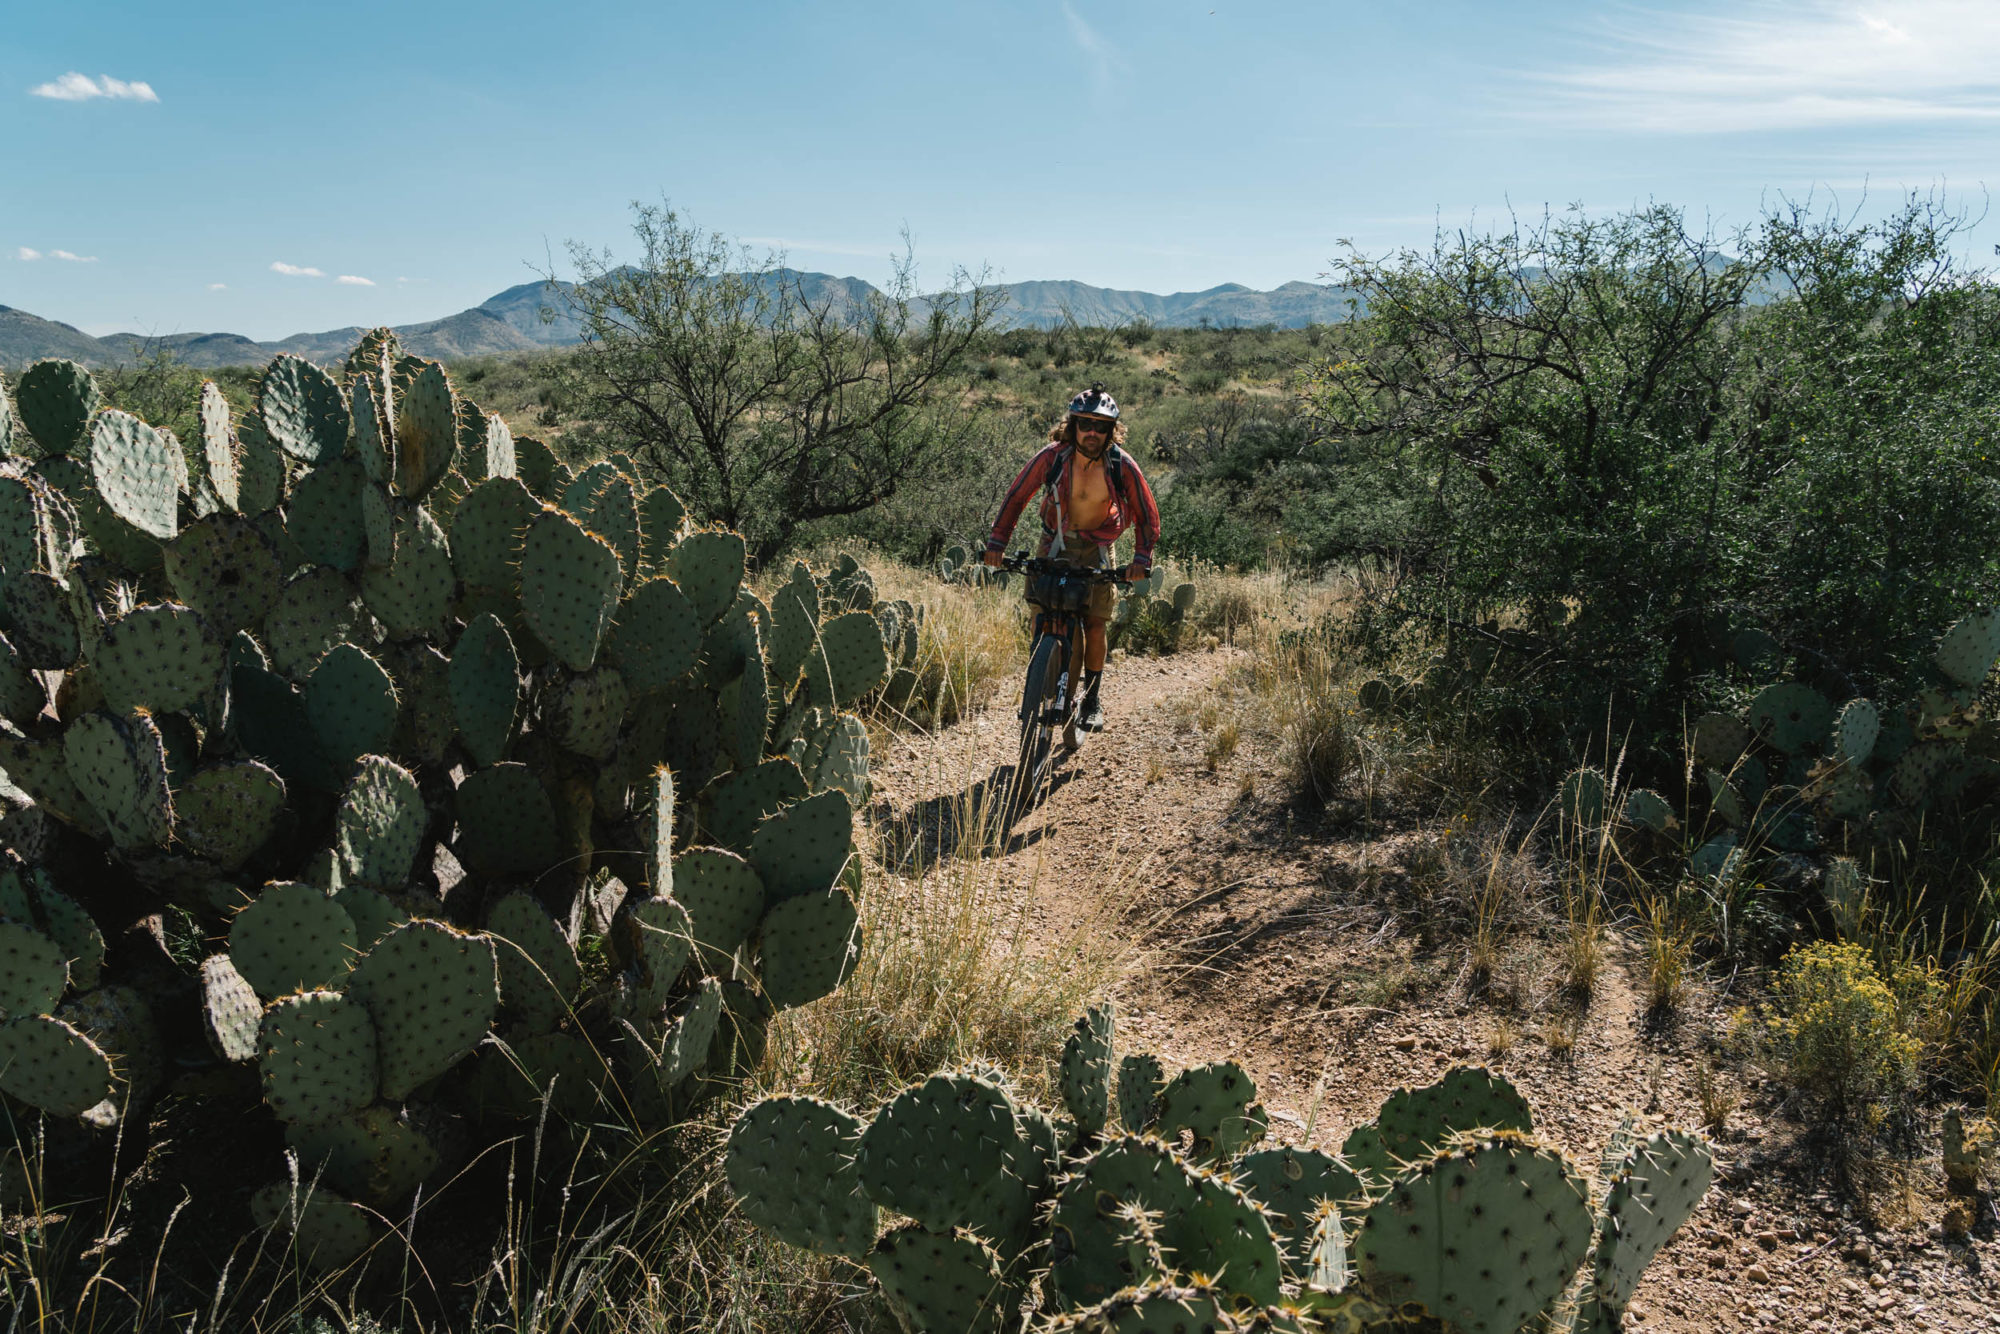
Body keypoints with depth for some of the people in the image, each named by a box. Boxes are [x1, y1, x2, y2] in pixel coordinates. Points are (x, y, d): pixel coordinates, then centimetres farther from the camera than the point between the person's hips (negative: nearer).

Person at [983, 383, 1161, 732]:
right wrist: (997, 542, -15)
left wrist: (1141, 558, -23)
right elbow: (1017, 497, -10)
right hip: (1055, 543, 1)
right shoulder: (1052, 456, -21)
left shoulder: (1122, 465, -21)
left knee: (1094, 623, -6)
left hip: (1097, 549, -1)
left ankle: (1091, 701, 10)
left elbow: (1147, 515, -10)